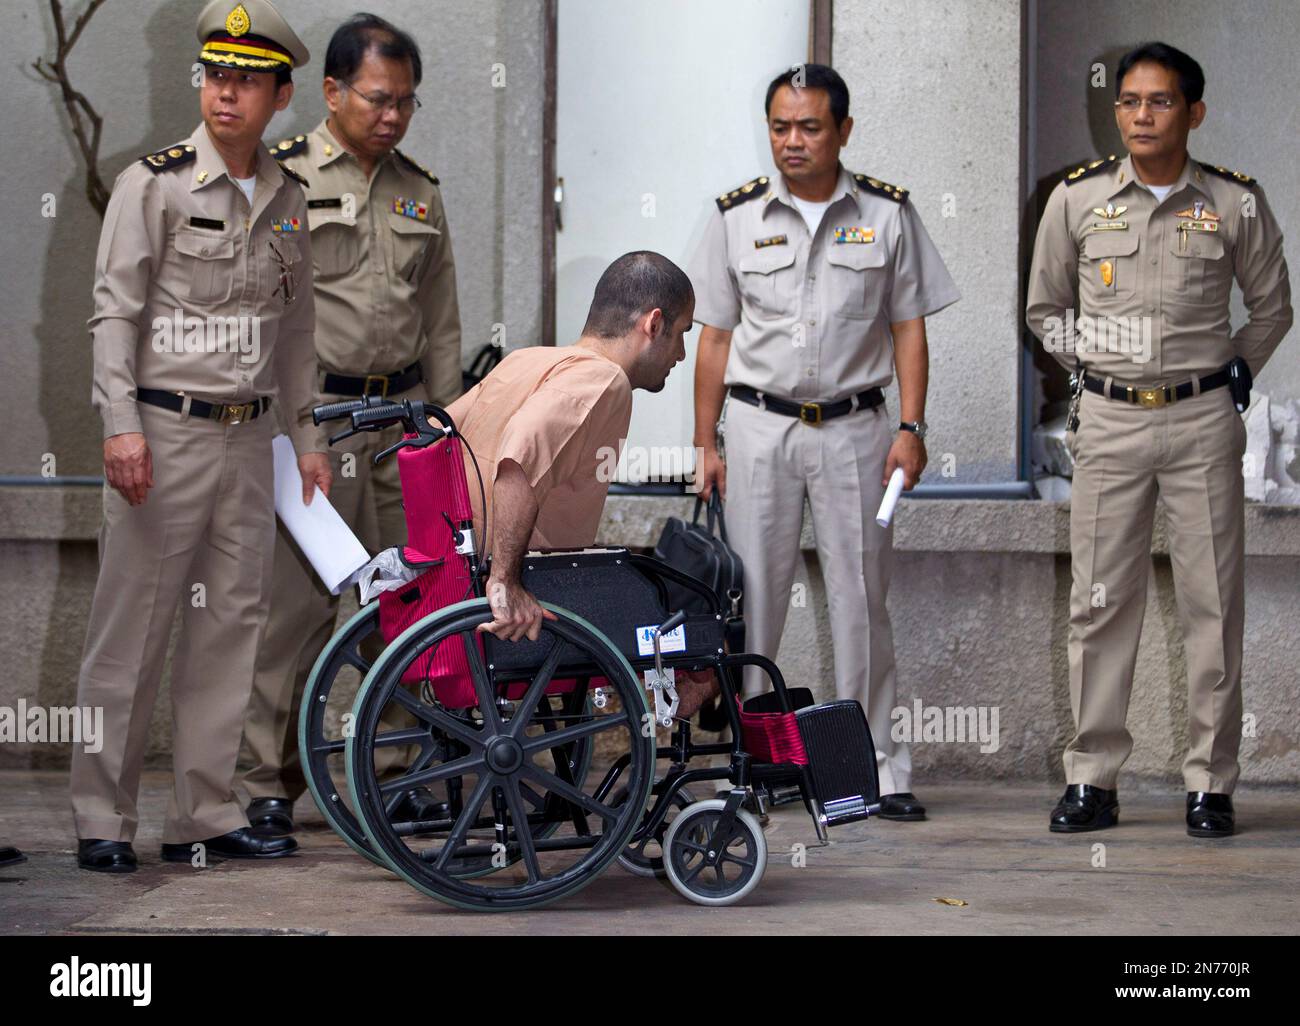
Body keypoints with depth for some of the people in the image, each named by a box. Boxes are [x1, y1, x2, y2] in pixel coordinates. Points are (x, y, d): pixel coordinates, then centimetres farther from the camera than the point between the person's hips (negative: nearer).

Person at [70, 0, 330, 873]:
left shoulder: (287, 198, 13)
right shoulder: (154, 183, -4)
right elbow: (115, 310, -7)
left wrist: (305, 432, 18)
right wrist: (121, 424, -16)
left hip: (249, 440, 6)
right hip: (164, 433, -5)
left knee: (231, 627, 6)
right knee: (132, 631, -4)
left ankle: (207, 814, 13)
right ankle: (103, 820, 2)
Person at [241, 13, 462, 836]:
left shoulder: (419, 193, 15)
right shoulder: (284, 177, 0)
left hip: (403, 414, 5)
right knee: (299, 599, -5)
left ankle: (400, 767, 14)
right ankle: (271, 782, 2)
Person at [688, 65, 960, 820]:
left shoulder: (887, 214, 2)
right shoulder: (738, 217, 4)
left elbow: (909, 327, 5)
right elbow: (716, 337, 7)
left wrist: (911, 427, -5)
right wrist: (707, 444, 4)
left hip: (852, 426, -1)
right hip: (759, 424, 1)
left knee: (863, 599, 1)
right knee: (753, 597, 3)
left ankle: (879, 766, 6)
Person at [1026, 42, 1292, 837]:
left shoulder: (1236, 204, -1)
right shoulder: (1078, 199, 2)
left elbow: (1271, 307, 14)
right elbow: (1045, 307, 15)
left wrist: (1231, 375, 9)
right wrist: (1090, 364, 9)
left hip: (1203, 421, -1)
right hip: (1110, 420, 1)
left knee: (1214, 601, 0)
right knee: (1101, 601, 2)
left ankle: (1212, 782, 7)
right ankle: (1093, 778, 8)